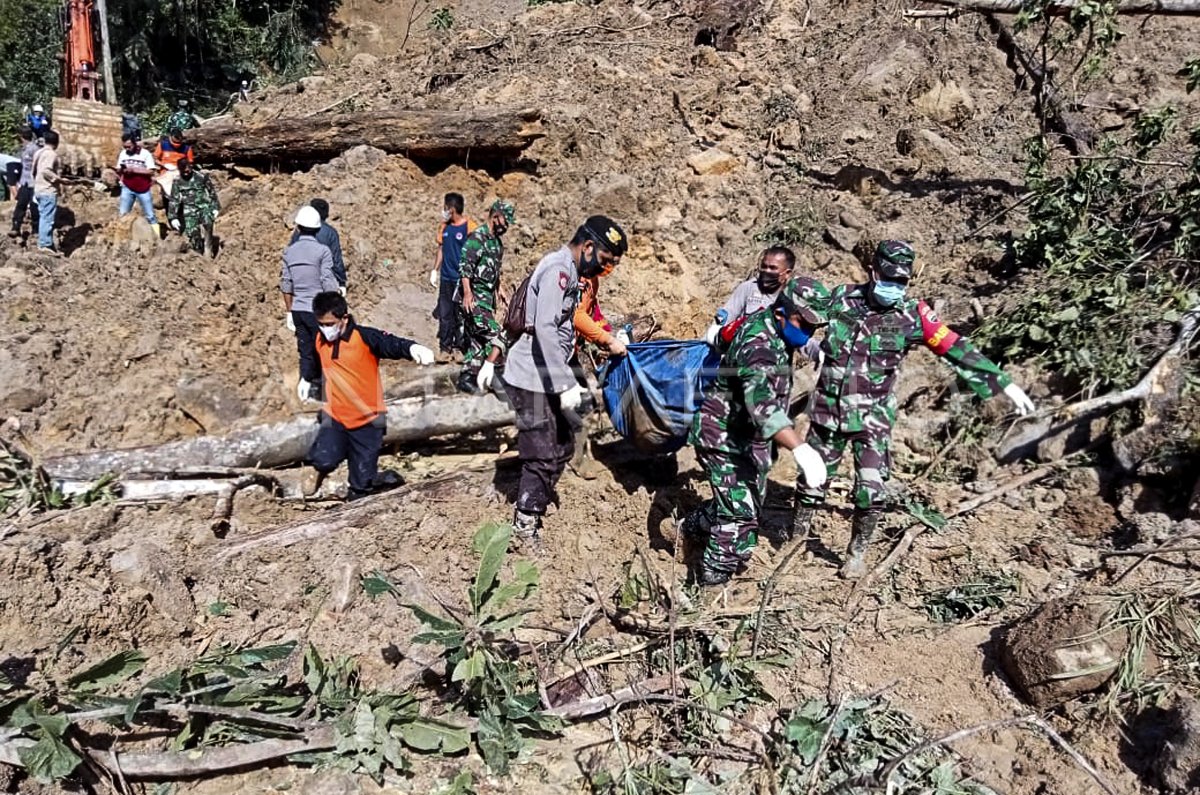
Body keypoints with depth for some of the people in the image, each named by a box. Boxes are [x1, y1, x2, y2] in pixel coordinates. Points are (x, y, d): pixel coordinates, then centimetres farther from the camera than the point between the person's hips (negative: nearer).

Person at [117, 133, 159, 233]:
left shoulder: (145, 154, -10)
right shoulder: (123, 154, 3)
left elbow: (151, 172, -15)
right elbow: (118, 171, 8)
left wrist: (134, 169, -20)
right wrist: (121, 170, -15)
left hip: (143, 189, -3)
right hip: (127, 188, 3)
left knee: (150, 215, 4)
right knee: (122, 214, 4)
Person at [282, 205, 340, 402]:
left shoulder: (289, 251, 5)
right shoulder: (322, 250, -9)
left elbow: (286, 286, 9)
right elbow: (328, 285, -12)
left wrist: (289, 312, 17)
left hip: (298, 310, 5)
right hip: (318, 309, -5)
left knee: (306, 351, 11)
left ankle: (307, 387, 13)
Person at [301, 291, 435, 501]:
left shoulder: (365, 337, -18)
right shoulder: (320, 342, -1)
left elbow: (392, 344, -37)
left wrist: (412, 348, -58)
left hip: (367, 420, -3)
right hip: (335, 417, 4)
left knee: (361, 486, -1)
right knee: (324, 459, -21)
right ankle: (320, 468, 16)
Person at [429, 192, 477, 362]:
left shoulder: (469, 227, -8)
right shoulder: (444, 227, 10)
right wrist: (435, 270, 12)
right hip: (446, 278, 5)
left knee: (461, 315, 1)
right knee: (445, 315, 5)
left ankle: (459, 347, 10)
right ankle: (444, 348, 9)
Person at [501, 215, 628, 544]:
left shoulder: (567, 270, 13)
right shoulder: (559, 269, -18)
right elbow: (545, 329, -28)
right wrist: (566, 384, -29)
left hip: (546, 379, 10)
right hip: (533, 381, -10)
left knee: (563, 447, 18)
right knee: (543, 458, -2)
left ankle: (529, 513, 30)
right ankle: (525, 530, 11)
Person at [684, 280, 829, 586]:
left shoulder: (767, 324, -1)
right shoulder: (760, 346, -31)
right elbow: (763, 405, -47)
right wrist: (800, 450, -56)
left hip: (746, 437, 10)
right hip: (724, 437, -10)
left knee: (747, 501, 22)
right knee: (741, 515, -10)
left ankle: (692, 526, 45)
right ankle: (712, 583, 4)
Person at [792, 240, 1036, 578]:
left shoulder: (912, 315, -8)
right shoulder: (841, 299, -6)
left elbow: (956, 350, -8)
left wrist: (1006, 385, -10)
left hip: (874, 418, -1)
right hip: (828, 410, 1)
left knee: (871, 490, -6)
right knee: (812, 481, 9)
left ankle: (857, 553, 16)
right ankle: (795, 538, 32)